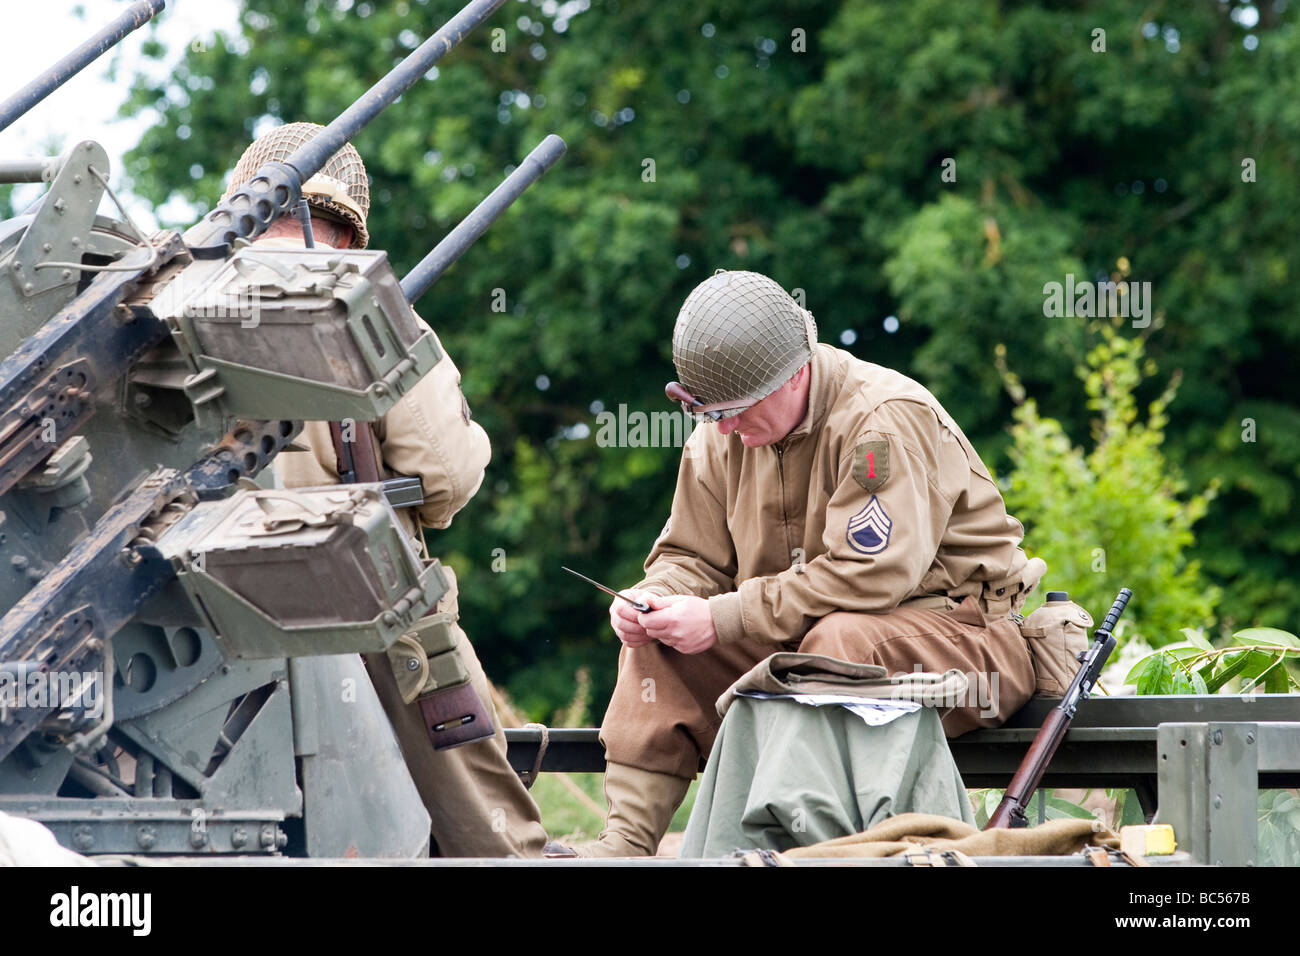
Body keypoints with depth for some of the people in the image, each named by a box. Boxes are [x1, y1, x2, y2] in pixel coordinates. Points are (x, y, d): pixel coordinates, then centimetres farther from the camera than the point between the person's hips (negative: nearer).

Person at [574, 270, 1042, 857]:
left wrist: (721, 619, -28)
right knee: (657, 643, -9)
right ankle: (627, 840, -15)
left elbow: (867, 575, -29)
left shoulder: (885, 418, -22)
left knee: (842, 639, -39)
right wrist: (658, 599, -15)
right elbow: (691, 557, 11)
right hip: (804, 641, 7)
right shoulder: (724, 433, 3)